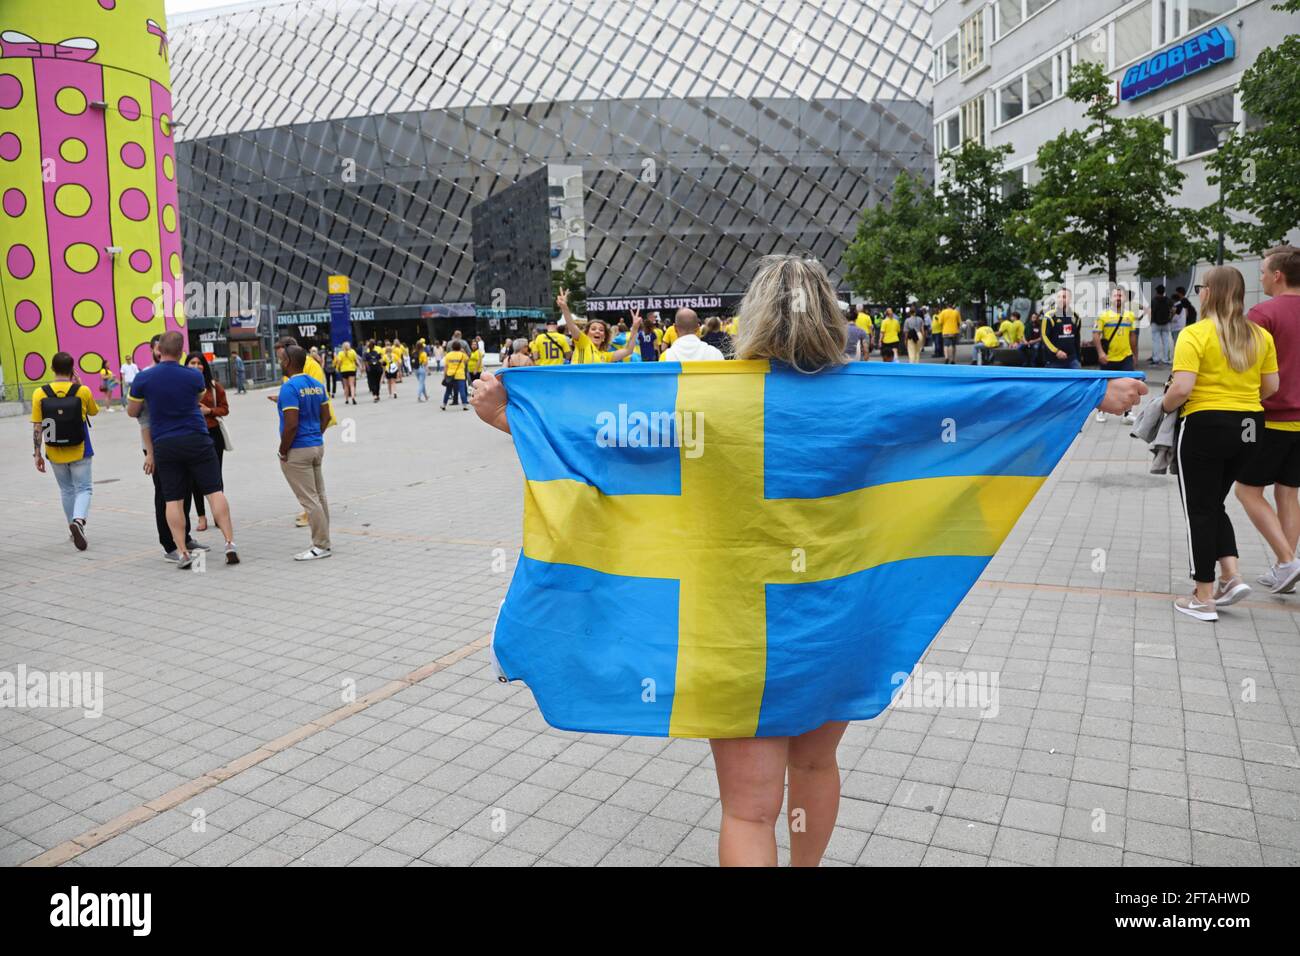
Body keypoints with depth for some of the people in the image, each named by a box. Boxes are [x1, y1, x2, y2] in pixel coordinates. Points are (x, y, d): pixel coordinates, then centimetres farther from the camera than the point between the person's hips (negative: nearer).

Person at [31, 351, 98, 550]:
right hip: (80, 452, -2)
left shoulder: (40, 394, -7)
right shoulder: (82, 391, -11)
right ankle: (78, 520, -21)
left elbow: (37, 428, -6)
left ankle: (75, 529, 27)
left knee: (67, 490, 18)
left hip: (55, 454, 2)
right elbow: (94, 412, 9)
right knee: (84, 489, 5)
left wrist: (37, 453, 2)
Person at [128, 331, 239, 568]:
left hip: (164, 444, 1)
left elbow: (132, 412, 10)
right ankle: (230, 542, -6)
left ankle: (183, 551, 3)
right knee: (214, 491, 1)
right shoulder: (194, 376, -2)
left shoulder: (143, 378, -2)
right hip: (197, 440, -1)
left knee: (172, 500, 6)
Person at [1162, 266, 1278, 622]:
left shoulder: (1195, 334, -12)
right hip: (1249, 426, 6)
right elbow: (1271, 386, 8)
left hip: (1206, 426, -6)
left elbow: (1181, 388, -21)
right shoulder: (1260, 335, 6)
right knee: (1214, 503, 23)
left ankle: (1203, 598, 11)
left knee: (1200, 509, 5)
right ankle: (1231, 576, 11)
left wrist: (1163, 406, -2)